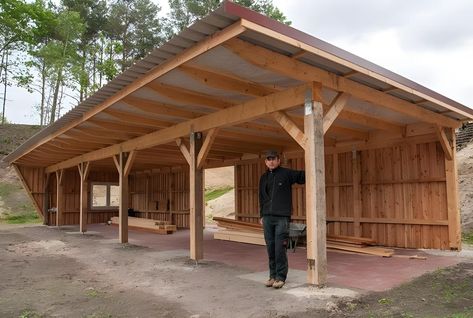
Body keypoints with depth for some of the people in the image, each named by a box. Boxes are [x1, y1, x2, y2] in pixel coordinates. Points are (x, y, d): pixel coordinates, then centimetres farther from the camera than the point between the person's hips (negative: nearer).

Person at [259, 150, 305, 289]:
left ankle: (281, 277, 8)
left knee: (280, 248, -4)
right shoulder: (264, 178, 15)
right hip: (267, 218, 5)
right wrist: (261, 215, 16)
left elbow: (303, 176, -4)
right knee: (270, 248, 9)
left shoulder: (287, 173, 0)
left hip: (282, 217, -5)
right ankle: (273, 275, 20)